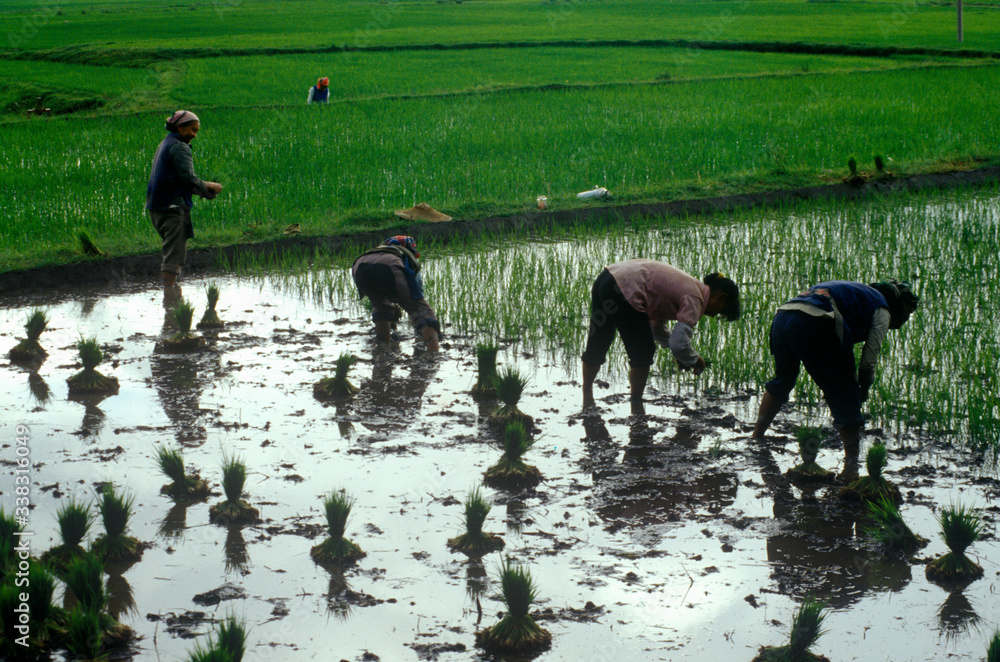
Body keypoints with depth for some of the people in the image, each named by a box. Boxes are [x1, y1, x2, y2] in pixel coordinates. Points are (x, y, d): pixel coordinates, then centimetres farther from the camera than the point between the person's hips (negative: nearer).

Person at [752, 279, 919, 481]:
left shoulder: (858, 292, 39)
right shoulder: (881, 309, 16)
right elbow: (869, 360, 10)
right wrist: (863, 389, 27)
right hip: (814, 327, -8)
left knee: (782, 381, 32)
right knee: (846, 398, 3)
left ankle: (756, 437, 45)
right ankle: (851, 468, -1)